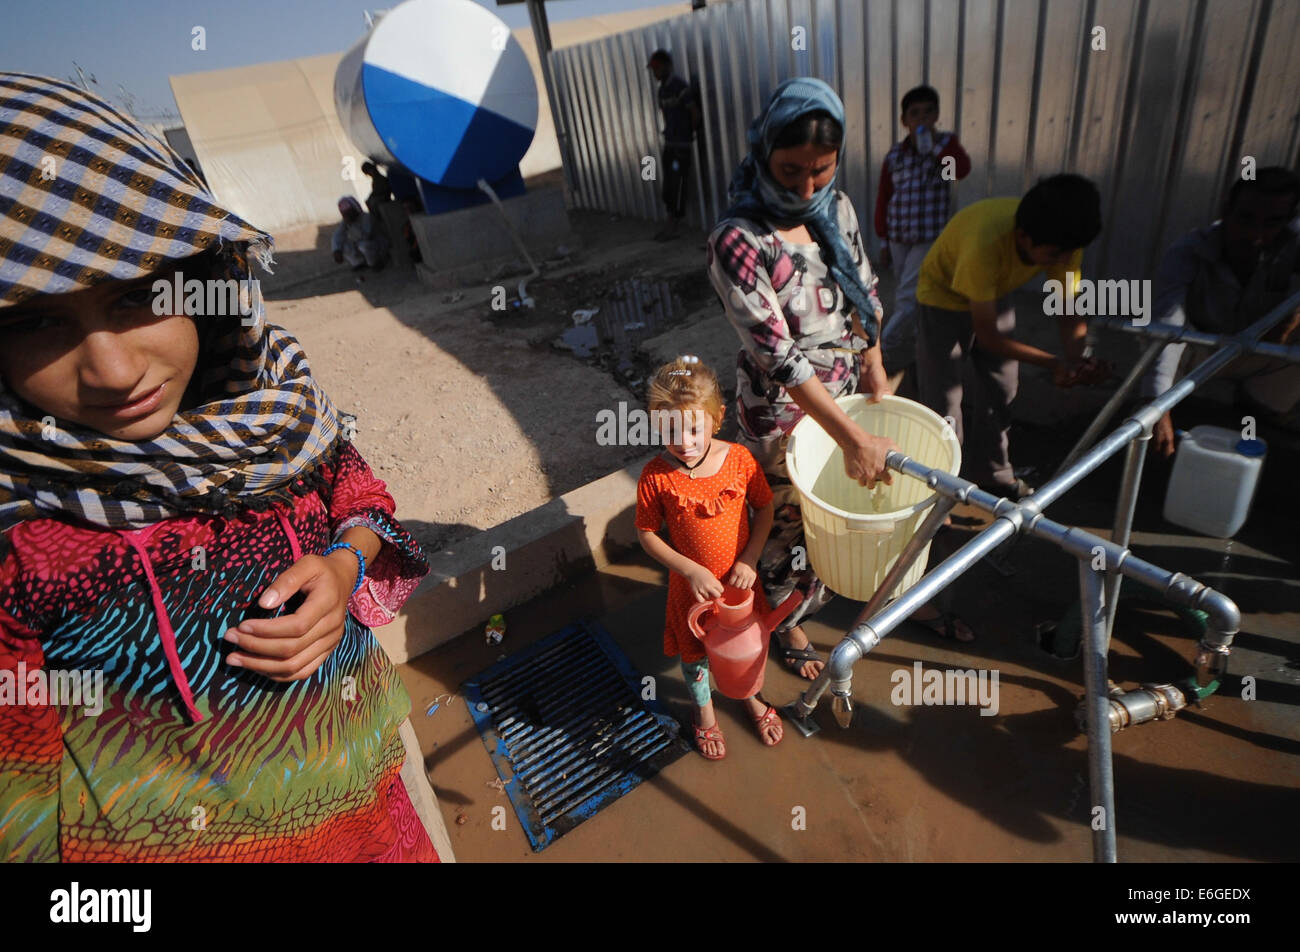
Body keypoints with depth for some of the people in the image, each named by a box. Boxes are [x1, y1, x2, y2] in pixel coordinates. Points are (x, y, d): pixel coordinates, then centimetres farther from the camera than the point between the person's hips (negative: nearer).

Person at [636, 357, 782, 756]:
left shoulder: (739, 459, -18)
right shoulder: (656, 476, -23)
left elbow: (764, 508, -5)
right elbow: (646, 534, -13)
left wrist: (749, 560, -15)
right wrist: (691, 570, -21)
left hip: (740, 576, 2)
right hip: (691, 582, -1)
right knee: (694, 652, 20)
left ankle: (750, 696, 57)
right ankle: (704, 711, 52)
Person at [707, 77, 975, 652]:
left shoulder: (837, 208, -3)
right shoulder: (738, 241, -25)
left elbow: (865, 294, 9)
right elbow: (779, 355, -30)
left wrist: (876, 376, 4)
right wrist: (854, 440, -30)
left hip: (846, 389, 7)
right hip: (783, 409, -6)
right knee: (789, 519, 13)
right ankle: (788, 620, 42)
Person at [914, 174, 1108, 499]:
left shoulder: (1062, 241, -24)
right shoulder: (985, 246, -41)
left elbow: (1069, 310, -14)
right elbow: (987, 336, -33)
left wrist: (1076, 358, -34)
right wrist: (1053, 363, -39)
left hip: (996, 295, 6)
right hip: (944, 299, -6)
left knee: (1001, 392, 11)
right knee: (943, 401, -5)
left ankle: (992, 474, 29)